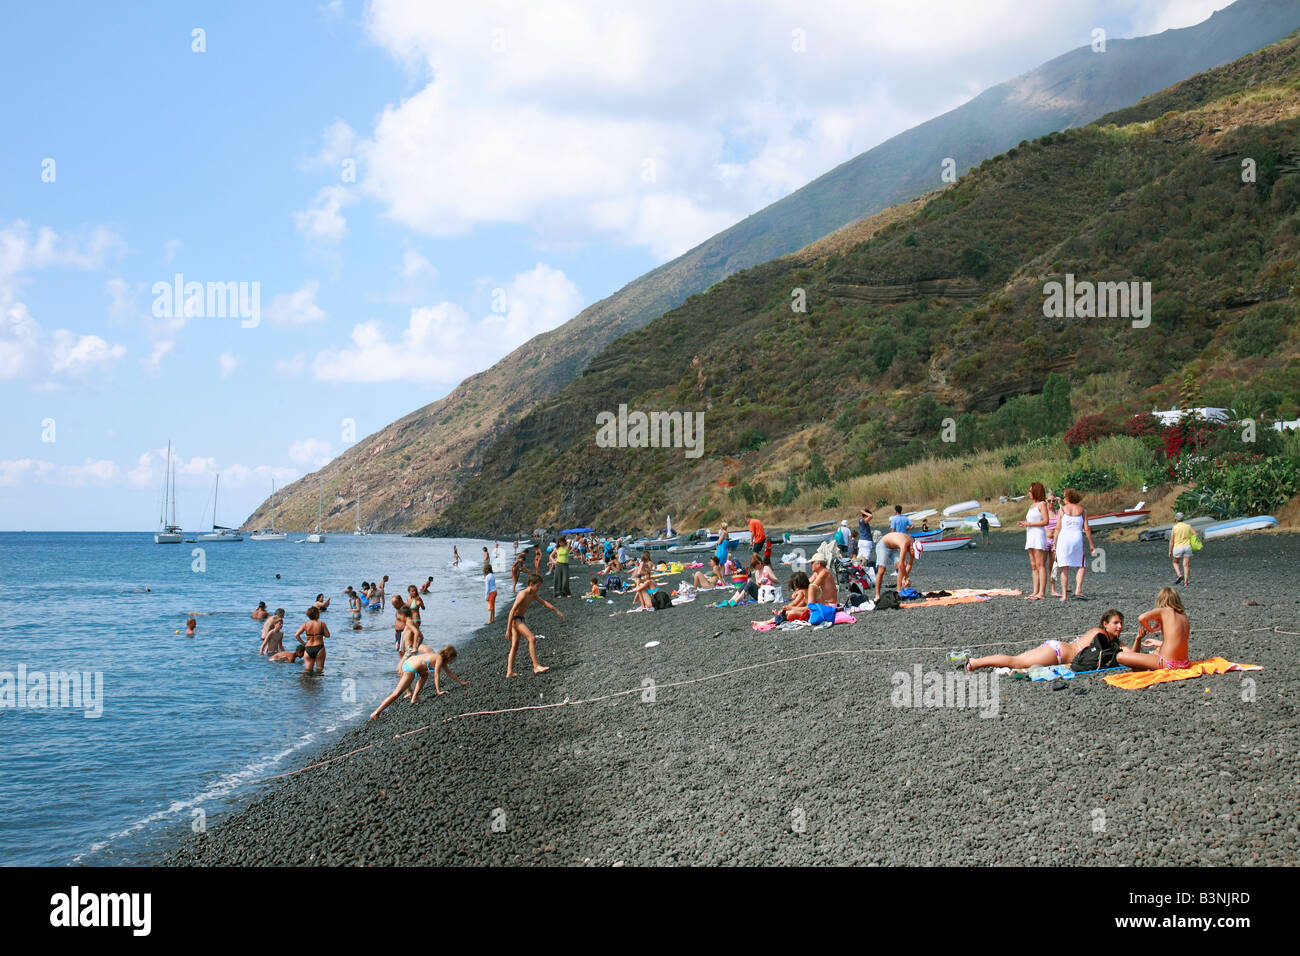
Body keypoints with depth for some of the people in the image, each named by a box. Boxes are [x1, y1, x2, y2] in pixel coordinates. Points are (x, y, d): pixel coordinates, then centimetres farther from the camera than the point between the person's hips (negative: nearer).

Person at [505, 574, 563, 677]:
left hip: (519, 619, 10)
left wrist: (557, 611, 12)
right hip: (514, 619, -10)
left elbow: (544, 602, 18)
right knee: (532, 638, -18)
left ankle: (509, 672, 9)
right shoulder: (523, 595, -20)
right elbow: (512, 611, -22)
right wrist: (508, 629, -23)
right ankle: (536, 666, -19)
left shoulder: (533, 594, 8)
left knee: (515, 647, 8)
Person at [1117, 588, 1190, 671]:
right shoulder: (1185, 617, 13)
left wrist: (1150, 630, -3)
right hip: (1183, 663, 8)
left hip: (1167, 664, -8)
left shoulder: (1162, 611, -5)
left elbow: (1142, 618, -24)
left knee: (1120, 656, -8)